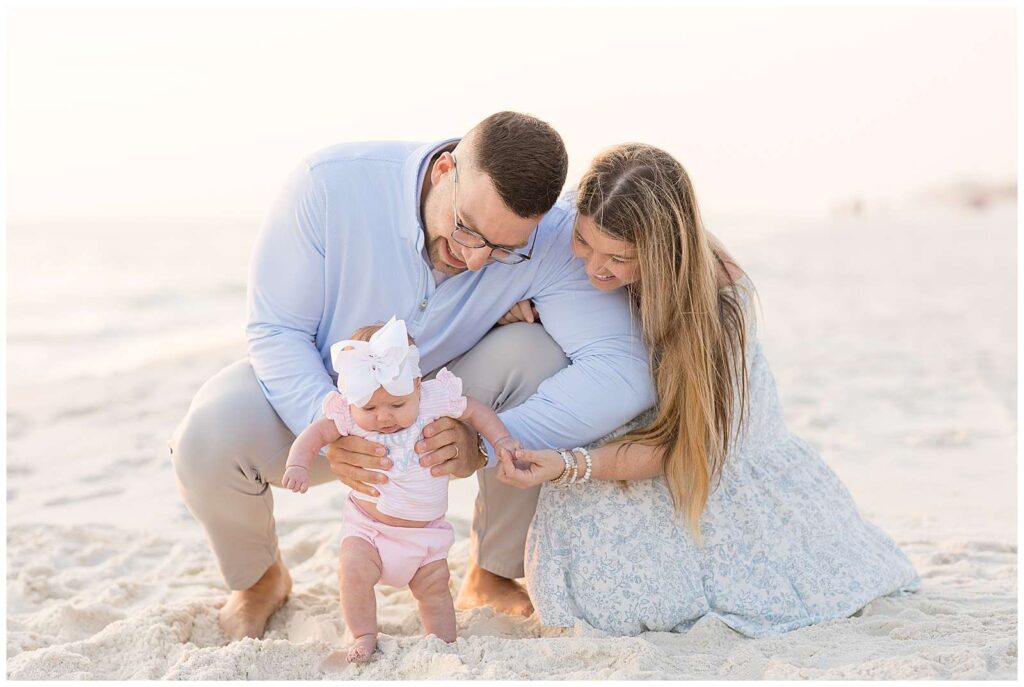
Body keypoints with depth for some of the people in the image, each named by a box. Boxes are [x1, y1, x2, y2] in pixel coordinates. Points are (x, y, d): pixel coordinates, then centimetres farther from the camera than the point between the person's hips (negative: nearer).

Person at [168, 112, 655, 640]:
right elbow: (275, 329, -21)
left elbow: (624, 373, -36)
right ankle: (260, 577, 5)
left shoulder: (549, 237, -27)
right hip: (318, 395, -1)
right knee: (210, 435, -31)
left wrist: (487, 443, -45)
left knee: (539, 354, -28)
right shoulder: (332, 182, -28)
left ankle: (490, 576, -6)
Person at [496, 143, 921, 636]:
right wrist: (512, 299, -25)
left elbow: (674, 442, -28)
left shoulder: (720, 296, -30)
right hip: (616, 432, 1)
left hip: (722, 441, -1)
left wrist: (567, 466, -44)